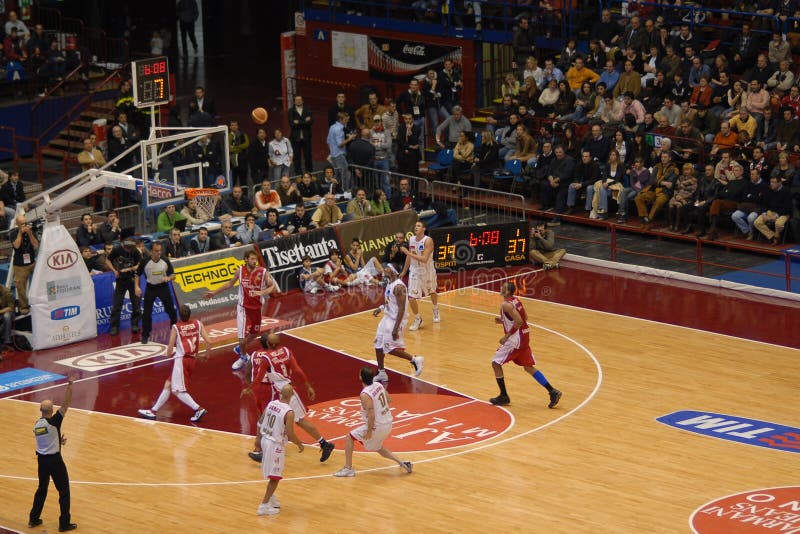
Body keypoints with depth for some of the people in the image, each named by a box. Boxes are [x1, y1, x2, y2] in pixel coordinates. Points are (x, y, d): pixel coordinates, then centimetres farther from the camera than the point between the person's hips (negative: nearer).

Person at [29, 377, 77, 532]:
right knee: (64, 491, 5)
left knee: (42, 489, 22)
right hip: (54, 460, -7)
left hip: (41, 459, 7)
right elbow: (66, 403, -22)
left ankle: (33, 519, 28)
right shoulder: (53, 421, -20)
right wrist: (70, 385, -22)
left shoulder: (37, 424, 2)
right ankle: (64, 523, 8)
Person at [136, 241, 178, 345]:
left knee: (171, 311, 5)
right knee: (147, 313, -1)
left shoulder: (165, 261, -10)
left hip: (163, 287, 1)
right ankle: (145, 335, 12)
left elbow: (173, 275, -1)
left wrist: (169, 278, -24)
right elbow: (137, 275, 1)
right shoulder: (145, 262, -13)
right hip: (150, 288, -1)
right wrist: (137, 287, -10)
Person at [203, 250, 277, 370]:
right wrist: (214, 292, 11)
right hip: (243, 307, -1)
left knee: (254, 333, 20)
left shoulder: (263, 272, -14)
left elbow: (273, 287, -14)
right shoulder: (240, 271, -8)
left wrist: (262, 292, -33)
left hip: (257, 307, 1)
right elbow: (230, 283, 9)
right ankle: (243, 358, 18)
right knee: (243, 337, -9)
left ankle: (239, 349, 48)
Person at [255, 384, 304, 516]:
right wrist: (300, 444, -4)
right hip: (276, 445, -7)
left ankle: (270, 497, 36)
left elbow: (260, 423, 9)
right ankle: (264, 506, 1)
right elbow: (290, 434, -22)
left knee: (272, 474, 25)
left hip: (265, 440, 7)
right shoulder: (289, 412, -22)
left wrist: (259, 438, 23)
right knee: (275, 477, 2)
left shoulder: (271, 404, -1)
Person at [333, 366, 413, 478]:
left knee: (349, 438, 6)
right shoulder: (378, 385, 0)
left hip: (377, 426, -8)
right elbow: (388, 399, 14)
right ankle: (402, 463, 20)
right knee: (377, 447, 30)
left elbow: (371, 415, -25)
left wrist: (369, 432, -18)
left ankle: (348, 468, 6)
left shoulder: (365, 395, -23)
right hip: (388, 423, 8)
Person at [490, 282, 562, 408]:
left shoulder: (506, 305, -19)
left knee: (496, 363, 4)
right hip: (524, 336, 9)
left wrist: (507, 336, -20)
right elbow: (525, 317, 17)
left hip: (516, 339, -9)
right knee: (528, 367, 16)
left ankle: (503, 397, 9)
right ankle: (552, 392, 10)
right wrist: (503, 321, 16)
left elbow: (519, 322, -27)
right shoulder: (515, 300, 9)